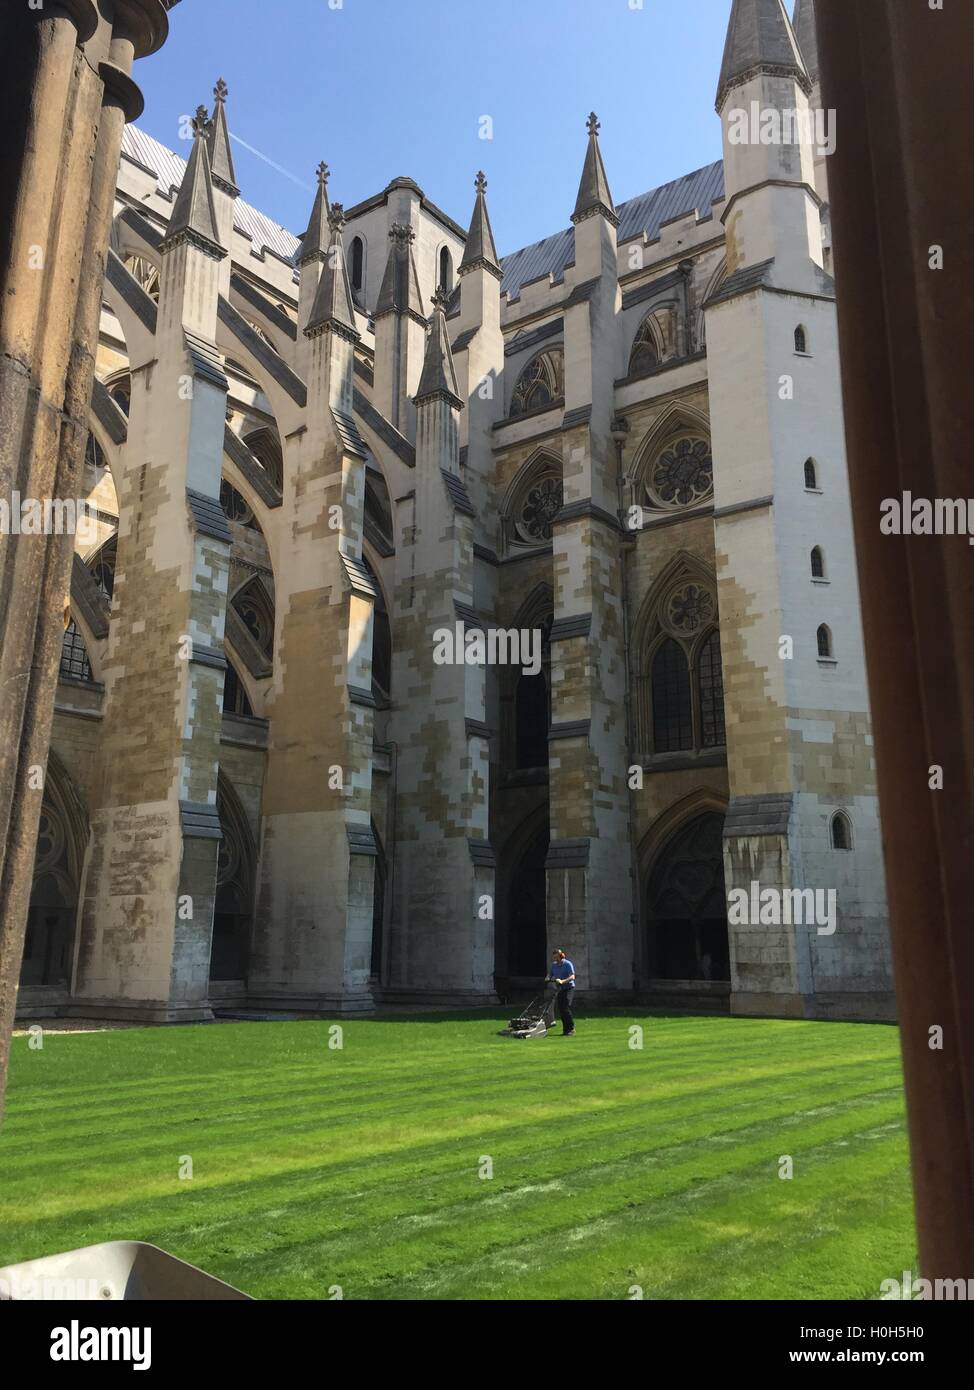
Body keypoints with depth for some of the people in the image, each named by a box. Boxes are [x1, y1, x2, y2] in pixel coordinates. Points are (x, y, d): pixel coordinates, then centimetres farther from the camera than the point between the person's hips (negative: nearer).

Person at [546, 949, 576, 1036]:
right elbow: (550, 974, 12)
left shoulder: (568, 964, -10)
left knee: (566, 1008, -16)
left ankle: (571, 1029, -9)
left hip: (569, 988, -7)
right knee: (561, 1009, 5)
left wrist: (562, 981, -33)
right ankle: (566, 1030, 14)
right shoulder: (554, 965, 10)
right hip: (560, 989, 7)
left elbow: (572, 977, -19)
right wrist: (548, 978, -13)